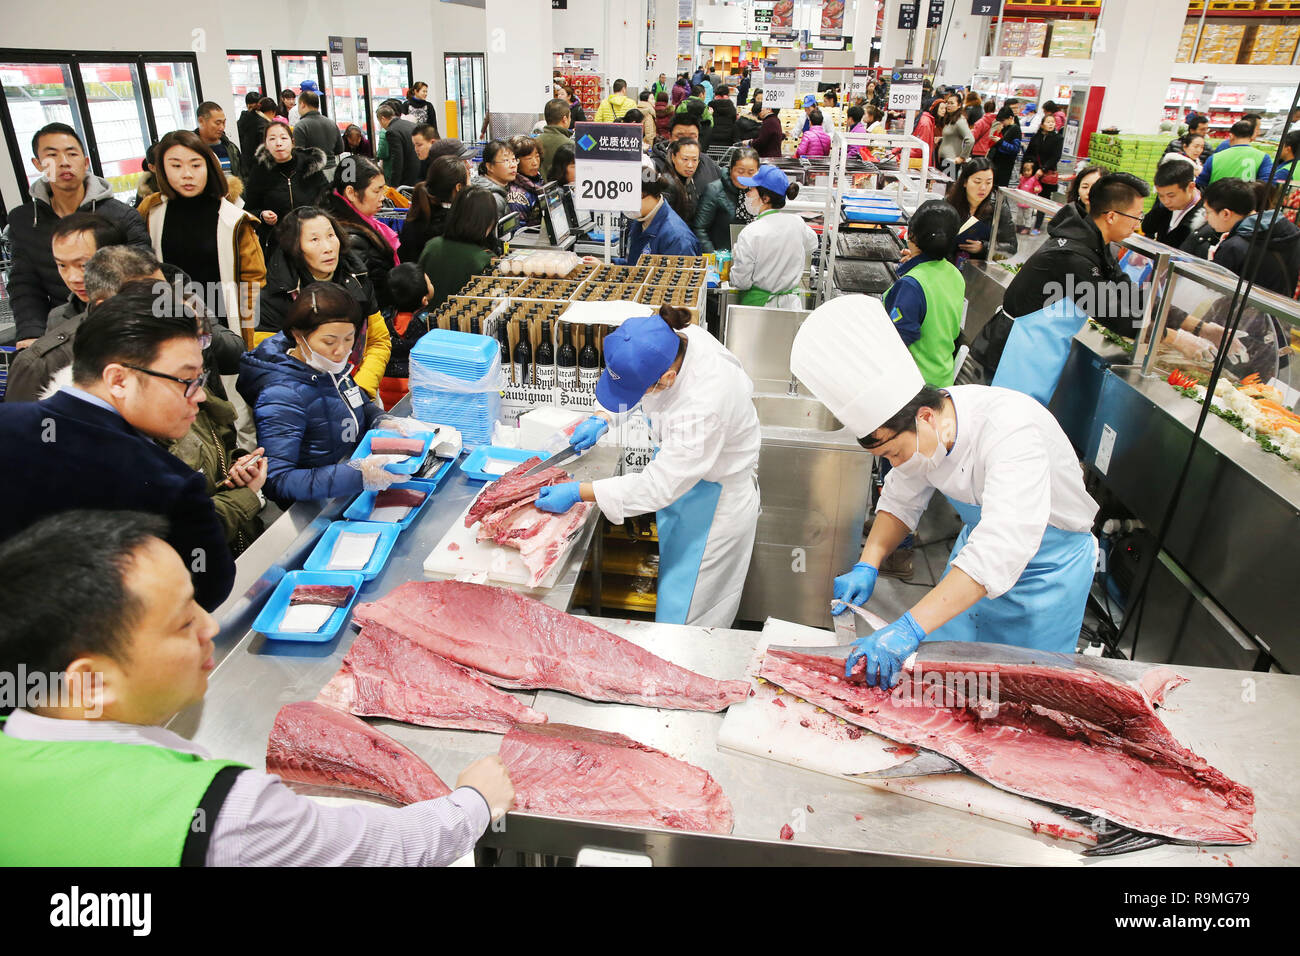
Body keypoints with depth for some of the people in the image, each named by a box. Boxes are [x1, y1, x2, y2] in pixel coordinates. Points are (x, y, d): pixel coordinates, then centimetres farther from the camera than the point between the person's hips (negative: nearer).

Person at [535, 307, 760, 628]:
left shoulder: (703, 407, -42)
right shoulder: (672, 340, -19)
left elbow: (659, 487, -34)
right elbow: (633, 377, 7)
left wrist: (578, 492, -29)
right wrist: (603, 419, -6)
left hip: (714, 497, -8)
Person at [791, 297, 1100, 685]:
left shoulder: (1010, 428, -39)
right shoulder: (918, 432, -17)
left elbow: (1003, 546, -48)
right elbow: (901, 501, 0)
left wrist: (910, 628, -55)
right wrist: (867, 566, -17)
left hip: (1048, 564, -5)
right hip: (981, 547, 6)